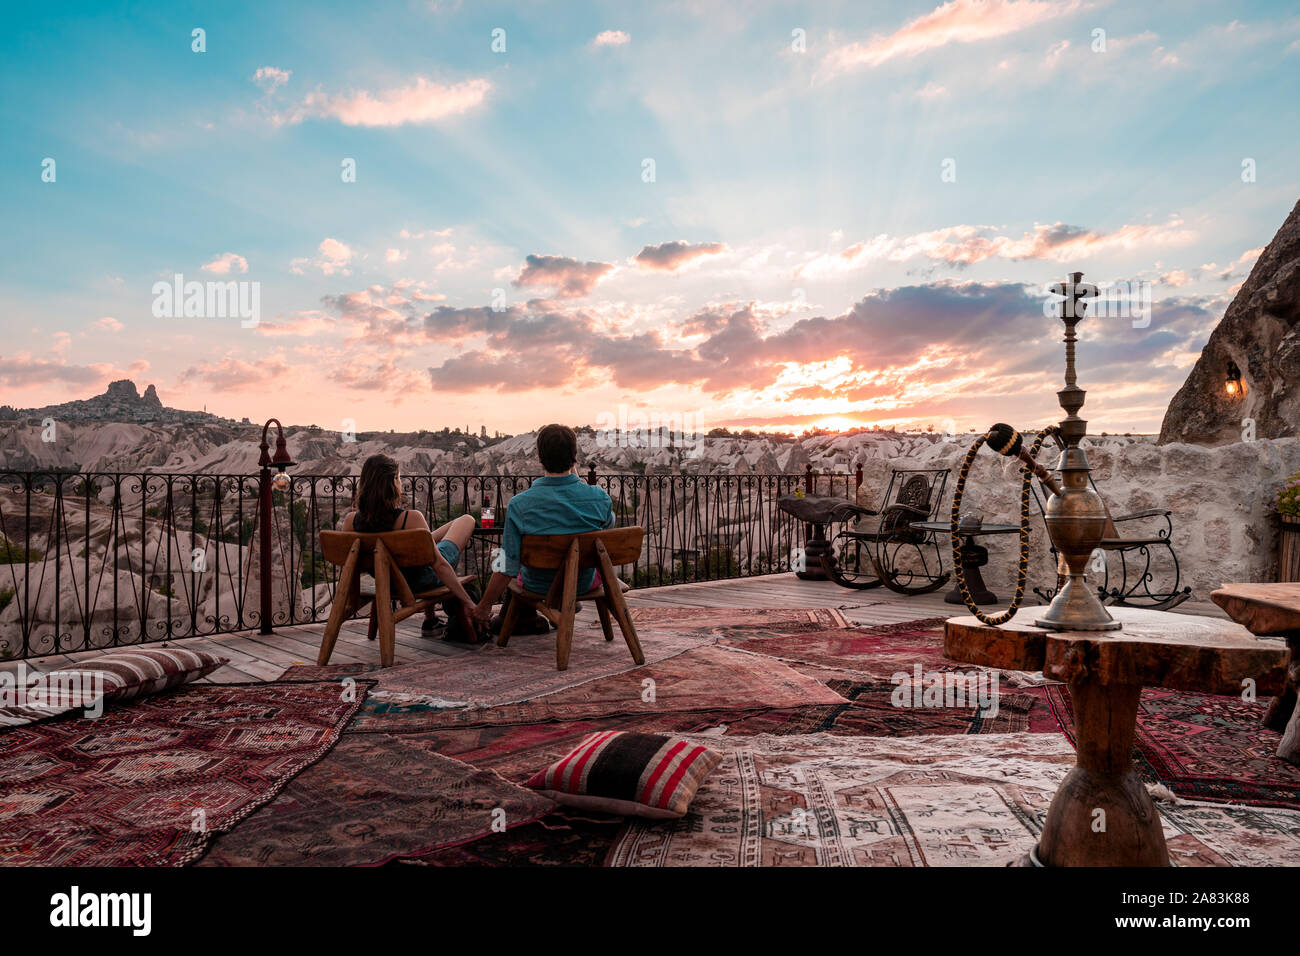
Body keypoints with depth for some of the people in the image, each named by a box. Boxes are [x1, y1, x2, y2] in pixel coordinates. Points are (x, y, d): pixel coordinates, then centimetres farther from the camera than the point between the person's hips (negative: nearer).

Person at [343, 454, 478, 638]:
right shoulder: (411, 518, -32)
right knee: (467, 520, 14)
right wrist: (467, 602, -21)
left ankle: (429, 619, 38)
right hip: (421, 581, -5)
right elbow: (439, 564, -28)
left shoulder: (351, 521, -19)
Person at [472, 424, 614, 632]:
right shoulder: (600, 498, -22)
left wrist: (484, 607, -6)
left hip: (538, 587, -1)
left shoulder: (519, 505, -26)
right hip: (585, 584, 1)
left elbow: (508, 568, -22)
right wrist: (577, 478, 2)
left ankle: (527, 616, 39)